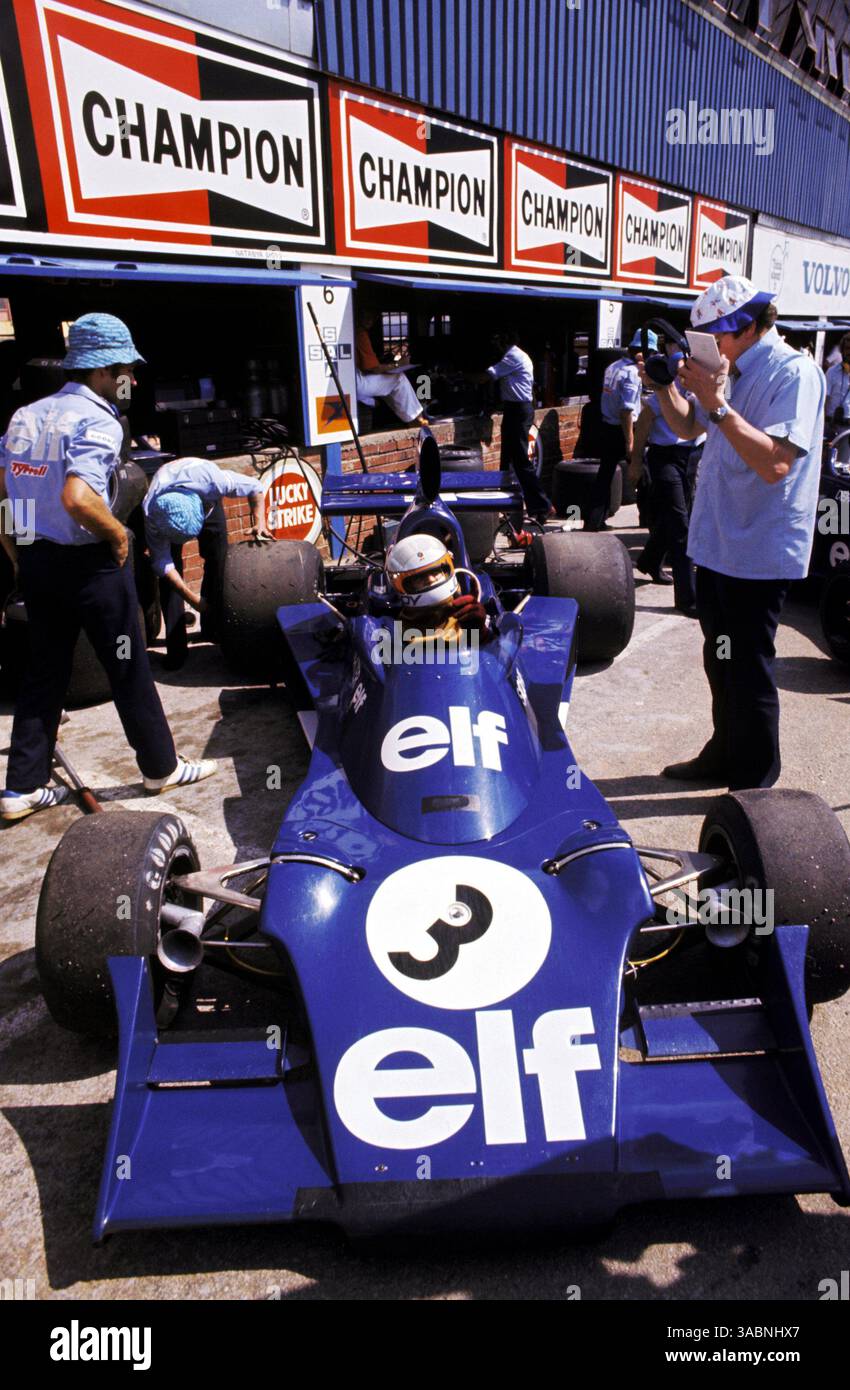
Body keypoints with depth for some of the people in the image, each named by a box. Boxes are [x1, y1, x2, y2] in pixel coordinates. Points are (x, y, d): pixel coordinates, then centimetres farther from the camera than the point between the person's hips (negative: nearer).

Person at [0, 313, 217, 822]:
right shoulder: (97, 420, -14)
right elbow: (77, 497, -30)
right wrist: (118, 533, -14)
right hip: (88, 563, -7)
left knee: (44, 671, 14)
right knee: (129, 668, 6)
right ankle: (162, 767, 21)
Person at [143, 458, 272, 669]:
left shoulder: (212, 480, -44)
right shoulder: (151, 513, -40)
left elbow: (255, 487, -25)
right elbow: (162, 563, -30)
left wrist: (258, 523, -34)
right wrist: (192, 598, -30)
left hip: (207, 501, 1)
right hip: (165, 514, -1)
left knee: (218, 560, -7)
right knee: (169, 572, -13)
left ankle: (212, 628, 12)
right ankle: (175, 647, -6)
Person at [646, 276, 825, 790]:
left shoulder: (794, 372, -15)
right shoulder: (735, 371, 11)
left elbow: (776, 463, -27)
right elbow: (688, 427, 23)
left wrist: (718, 404, -26)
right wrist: (665, 386, 5)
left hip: (758, 552, -9)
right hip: (717, 544, 9)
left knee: (748, 670, 0)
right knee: (721, 660, 19)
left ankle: (756, 786, 15)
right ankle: (726, 756, 35)